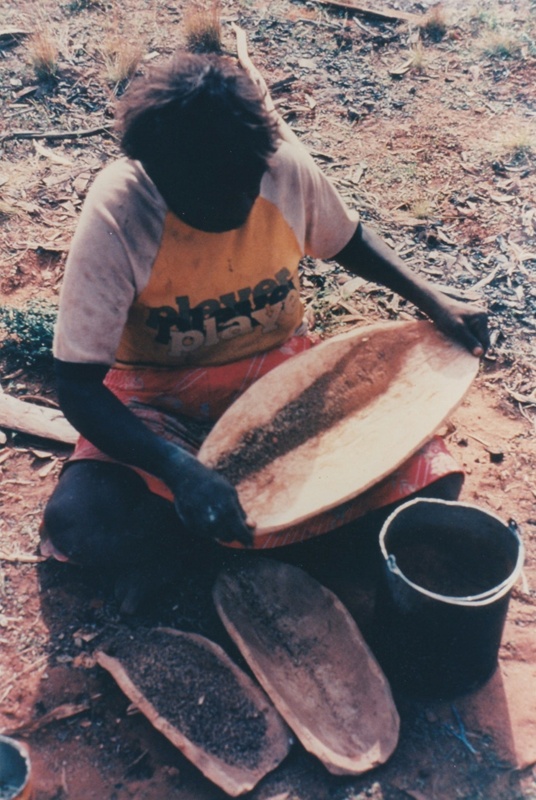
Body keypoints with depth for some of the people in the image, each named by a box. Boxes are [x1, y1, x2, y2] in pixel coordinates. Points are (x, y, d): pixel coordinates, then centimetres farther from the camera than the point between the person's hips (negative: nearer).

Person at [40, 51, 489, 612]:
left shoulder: (286, 167, -16)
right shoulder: (117, 214, -25)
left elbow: (347, 240, 8)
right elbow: (77, 385, -25)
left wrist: (431, 300, -6)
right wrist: (180, 470, -39)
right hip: (158, 393, -2)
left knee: (429, 480, -18)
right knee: (75, 523, -30)